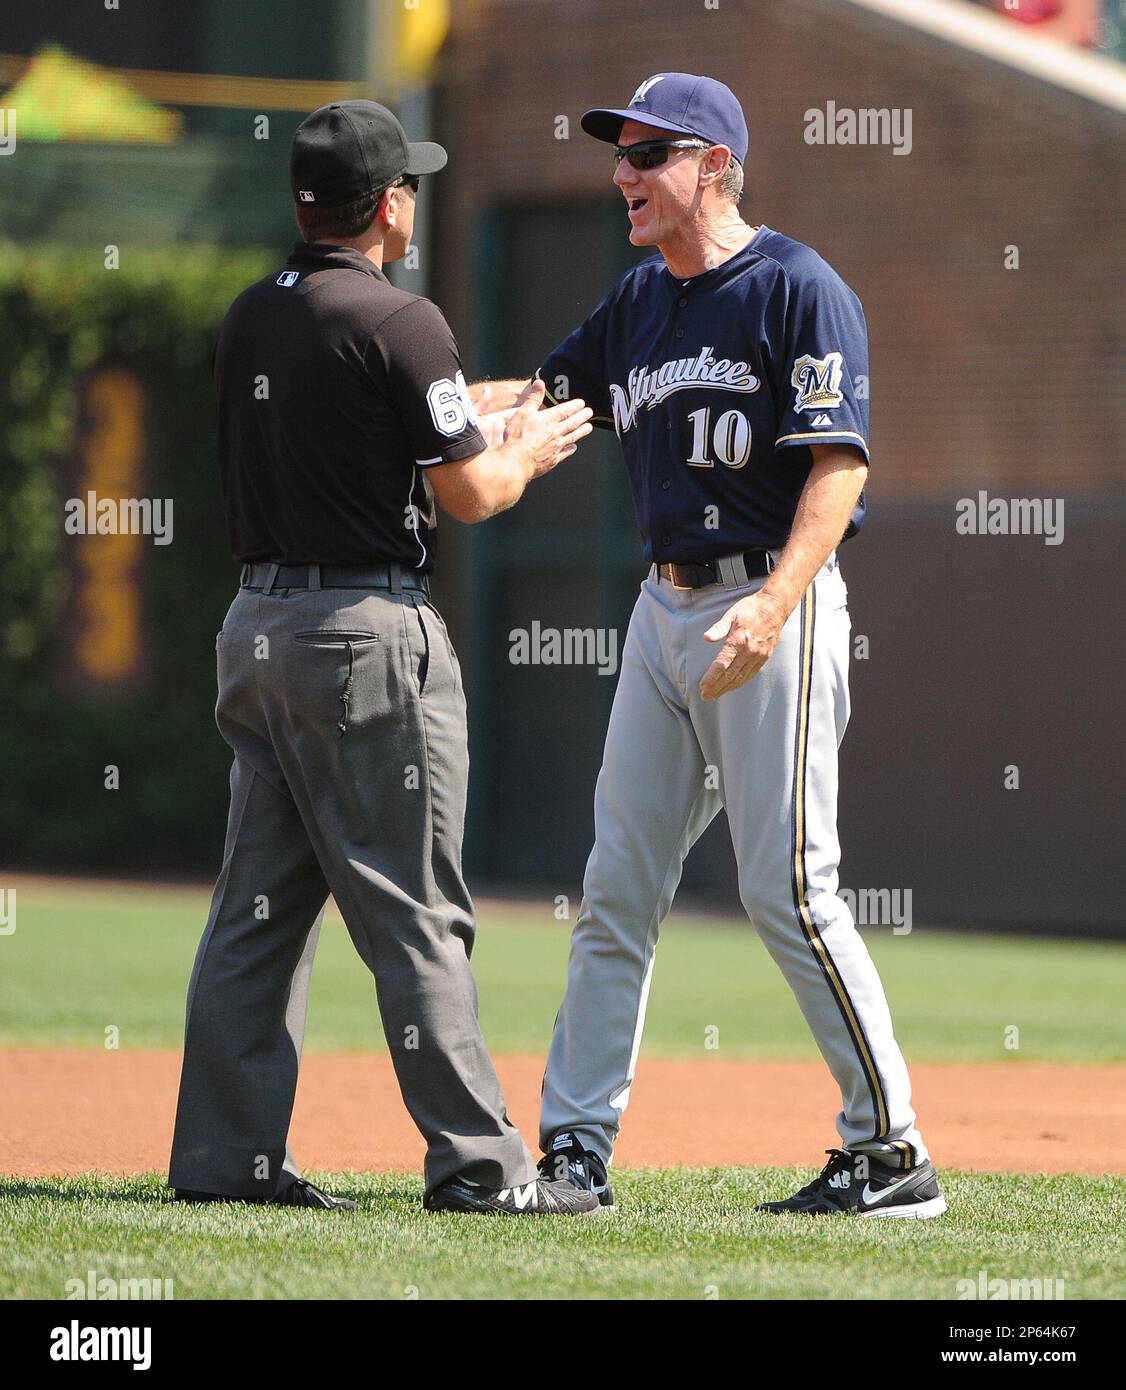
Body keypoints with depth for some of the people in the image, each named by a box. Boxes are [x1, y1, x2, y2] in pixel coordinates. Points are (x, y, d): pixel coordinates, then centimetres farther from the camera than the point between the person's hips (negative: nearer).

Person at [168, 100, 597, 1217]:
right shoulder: (396, 322, -13)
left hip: (259, 623, 8)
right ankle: (474, 1163, -4)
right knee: (415, 911, -5)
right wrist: (529, 451, 11)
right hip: (368, 625, -8)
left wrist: (486, 432, 24)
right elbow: (469, 493, -11)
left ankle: (226, 1154, 9)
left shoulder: (248, 320, 11)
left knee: (260, 903, 9)